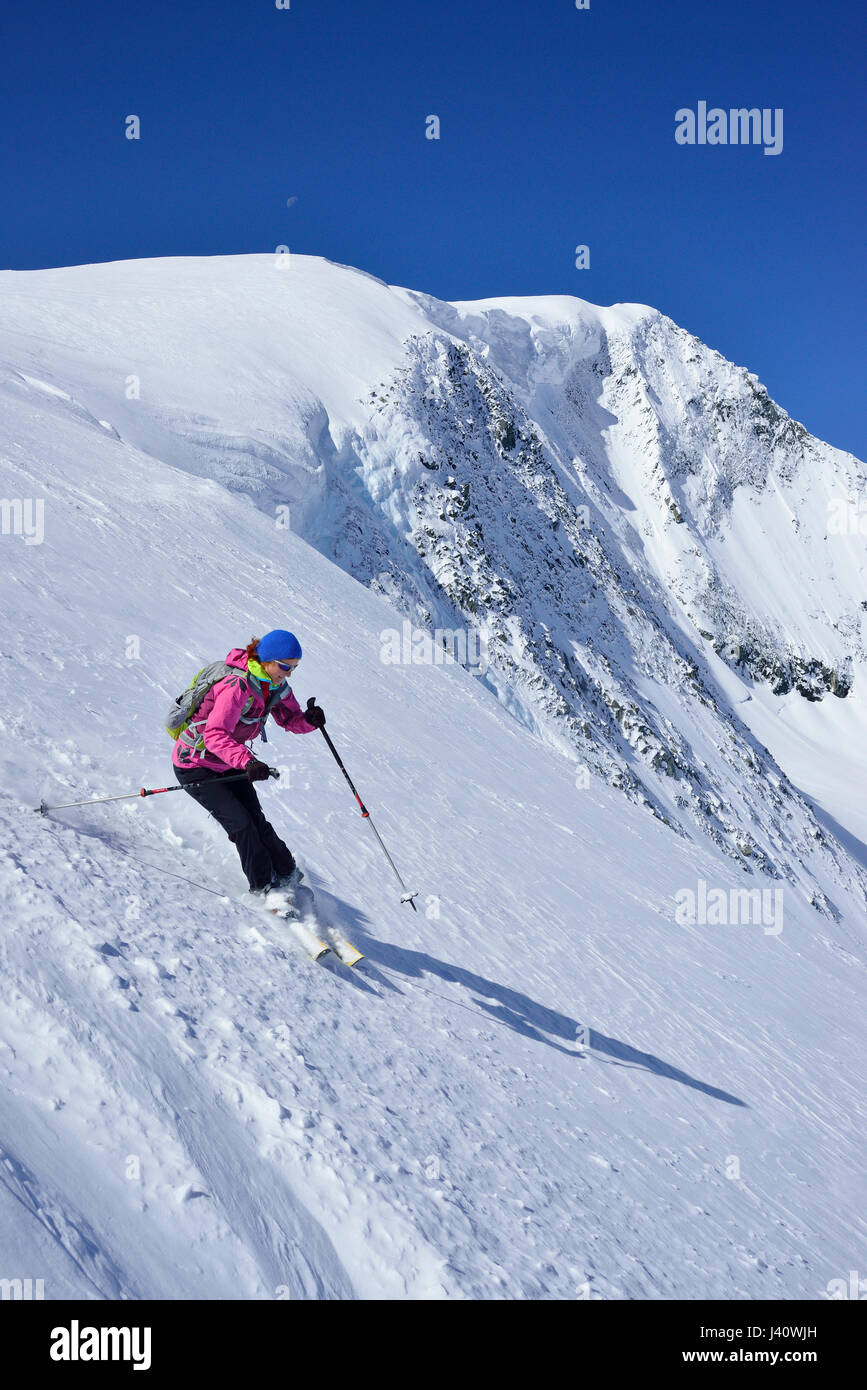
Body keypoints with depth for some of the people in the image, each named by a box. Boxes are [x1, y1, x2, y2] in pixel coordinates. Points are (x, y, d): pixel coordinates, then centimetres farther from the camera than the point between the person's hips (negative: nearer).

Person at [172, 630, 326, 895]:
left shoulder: (276, 686, -7)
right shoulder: (237, 686, -32)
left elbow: (290, 719, 4)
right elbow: (215, 734, -41)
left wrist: (309, 720, -20)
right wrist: (247, 761, -55)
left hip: (228, 764, 7)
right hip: (194, 764, -7)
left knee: (255, 820, -1)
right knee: (240, 823, -12)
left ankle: (285, 876, 11)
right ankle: (263, 886, 0)